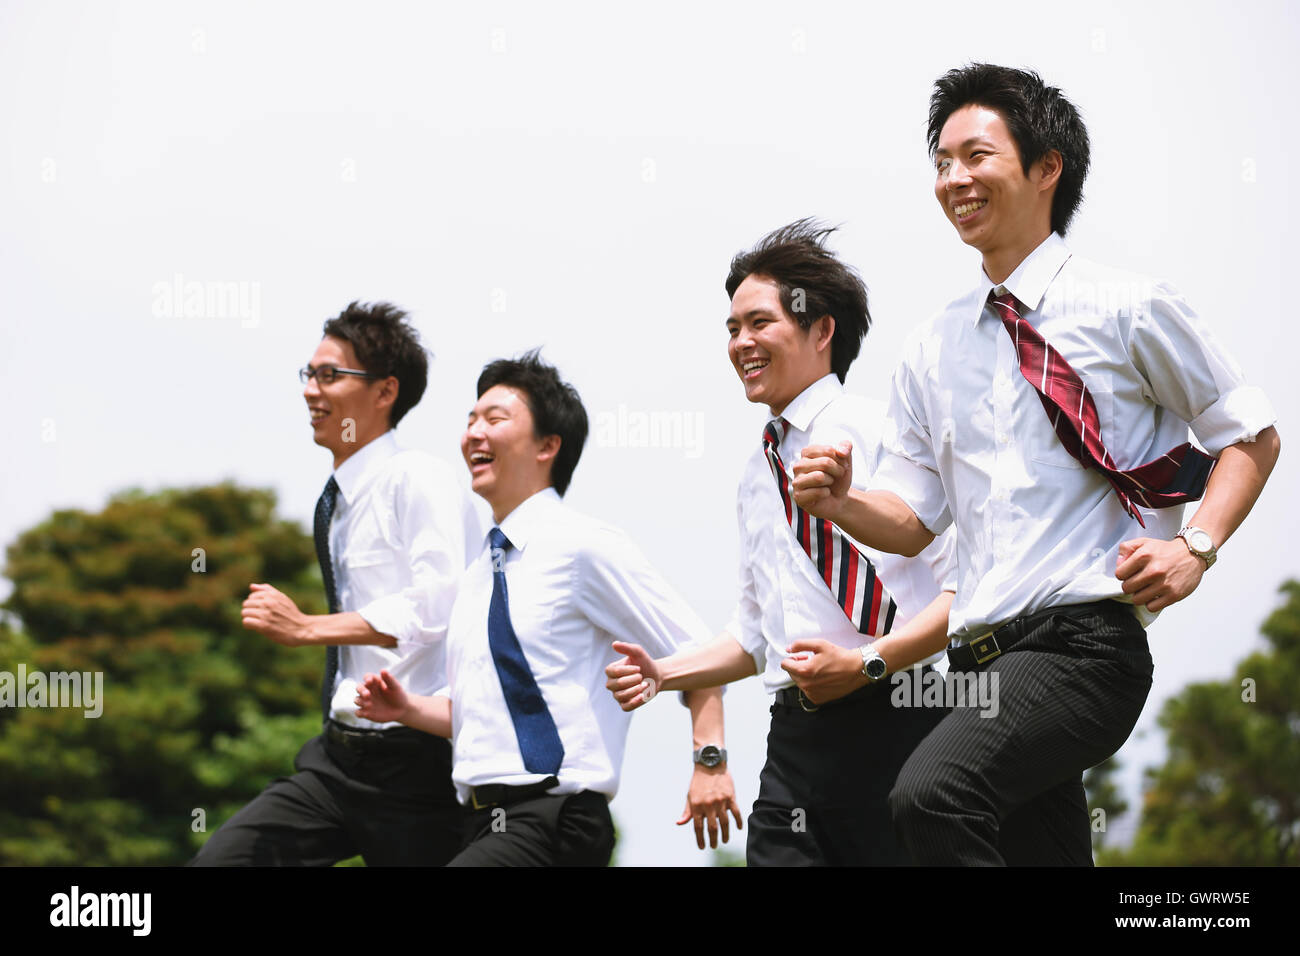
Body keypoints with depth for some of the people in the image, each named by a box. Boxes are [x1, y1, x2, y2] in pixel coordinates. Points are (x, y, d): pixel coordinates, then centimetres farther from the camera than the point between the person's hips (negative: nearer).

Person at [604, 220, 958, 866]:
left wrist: (868, 662, -19)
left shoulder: (882, 434, -4)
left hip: (894, 733, -6)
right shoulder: (758, 471, 21)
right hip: (796, 742, 6)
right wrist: (663, 675, 14)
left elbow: (970, 588, -11)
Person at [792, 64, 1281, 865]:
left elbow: (1251, 436, 7)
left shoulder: (1129, 309, 0)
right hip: (981, 655, 6)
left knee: (933, 792, -30)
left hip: (1084, 647, -6)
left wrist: (1195, 546, -8)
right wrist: (841, 503, -3)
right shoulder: (934, 349, 16)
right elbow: (915, 517, 18)